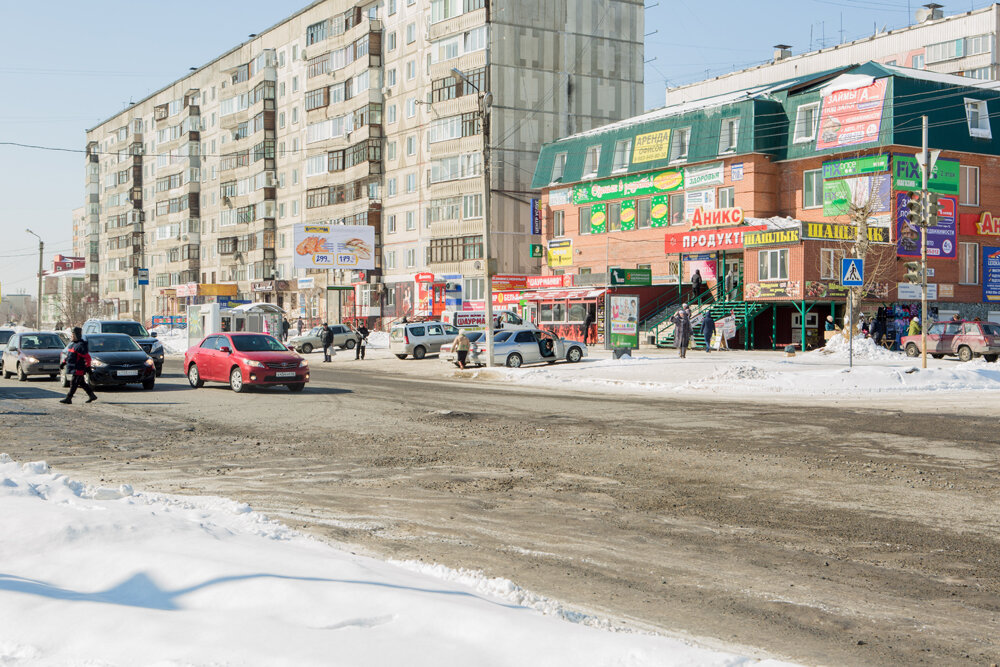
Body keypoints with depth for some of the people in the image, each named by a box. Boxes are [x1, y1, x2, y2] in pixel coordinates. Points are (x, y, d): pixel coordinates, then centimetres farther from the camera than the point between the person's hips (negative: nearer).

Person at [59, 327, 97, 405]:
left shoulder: (81, 345, -16)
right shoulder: (72, 344, 15)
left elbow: (87, 357, -18)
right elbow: (68, 355, 27)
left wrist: (88, 367, -19)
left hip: (78, 369, -10)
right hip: (74, 368, 10)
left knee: (74, 384, -7)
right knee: (82, 383, 13)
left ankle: (68, 398, -5)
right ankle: (92, 395, 20)